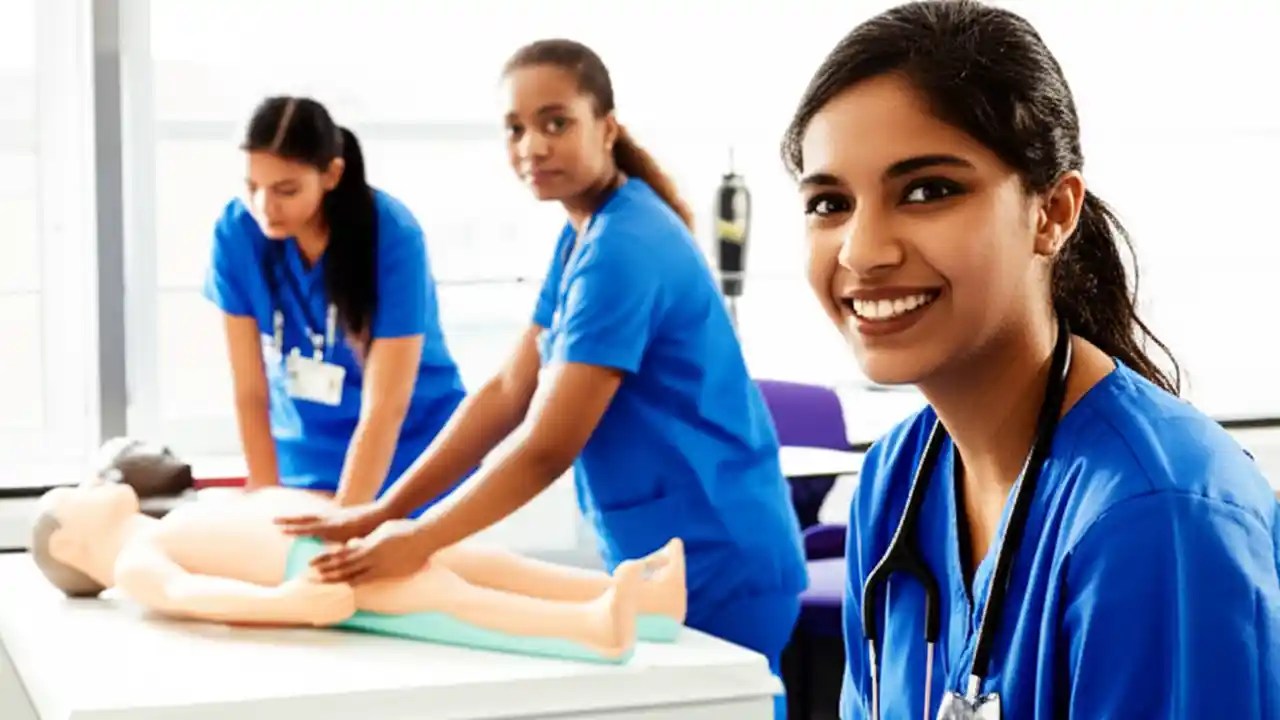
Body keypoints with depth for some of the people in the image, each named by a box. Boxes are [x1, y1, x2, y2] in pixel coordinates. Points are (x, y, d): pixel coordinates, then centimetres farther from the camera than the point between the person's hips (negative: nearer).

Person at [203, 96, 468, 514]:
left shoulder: (392, 235, -22)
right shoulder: (237, 232, -13)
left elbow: (384, 408, -23)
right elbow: (250, 392, -9)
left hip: (411, 465, -2)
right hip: (306, 467, 3)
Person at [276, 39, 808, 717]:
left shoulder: (624, 250, -21)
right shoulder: (585, 235, 9)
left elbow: (547, 448, -22)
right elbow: (506, 394, 6)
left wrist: (417, 541, -16)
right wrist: (381, 512, 0)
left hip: (715, 567, -9)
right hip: (666, 560, 9)